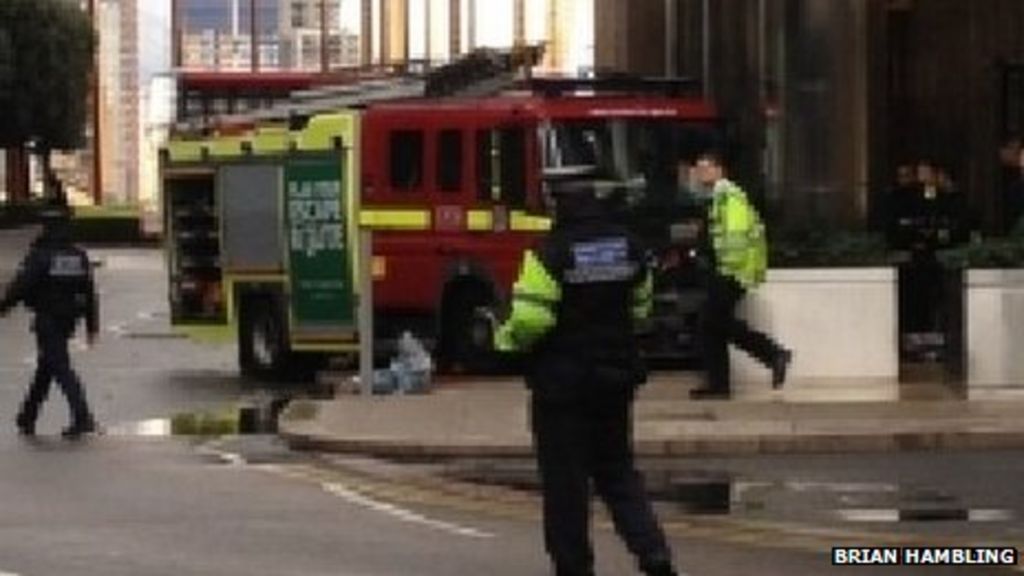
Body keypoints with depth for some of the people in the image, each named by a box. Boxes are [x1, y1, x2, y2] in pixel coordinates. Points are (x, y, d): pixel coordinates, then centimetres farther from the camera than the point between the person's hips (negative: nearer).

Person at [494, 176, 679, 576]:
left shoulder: (551, 253, -18)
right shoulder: (628, 246, 2)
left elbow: (530, 320, -22)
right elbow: (640, 307, 13)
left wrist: (506, 338, -1)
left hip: (563, 378, -6)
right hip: (617, 374, 6)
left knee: (565, 482, 4)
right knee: (618, 471, 15)